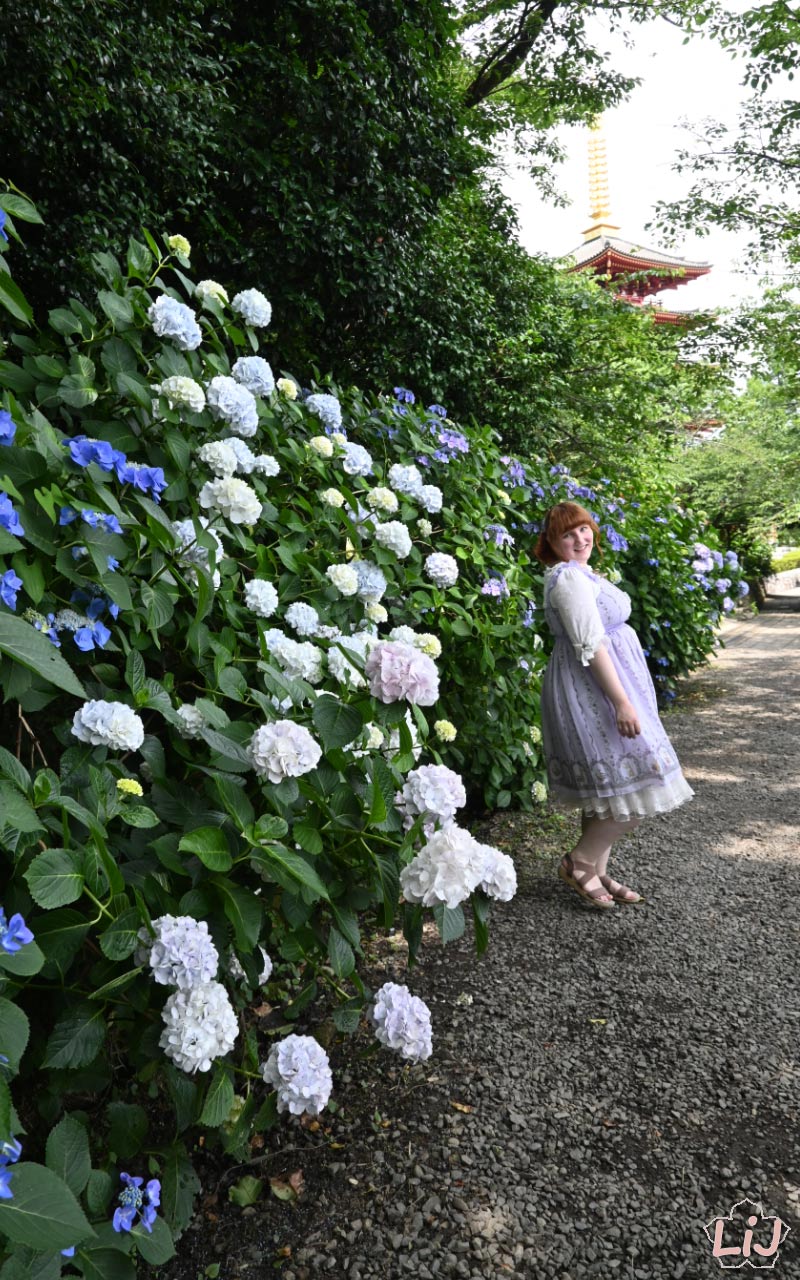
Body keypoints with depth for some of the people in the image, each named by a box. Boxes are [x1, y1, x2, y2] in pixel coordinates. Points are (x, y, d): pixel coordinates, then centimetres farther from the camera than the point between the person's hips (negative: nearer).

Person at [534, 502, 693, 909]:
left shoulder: (580, 574, 16)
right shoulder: (569, 577, -17)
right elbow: (590, 644, -24)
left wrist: (622, 696, 23)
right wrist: (620, 701, -26)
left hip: (598, 687, 11)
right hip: (594, 688, -11)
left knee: (605, 790, 14)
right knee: (636, 789, -7)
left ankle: (596, 873, 23)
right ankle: (579, 863, 4)